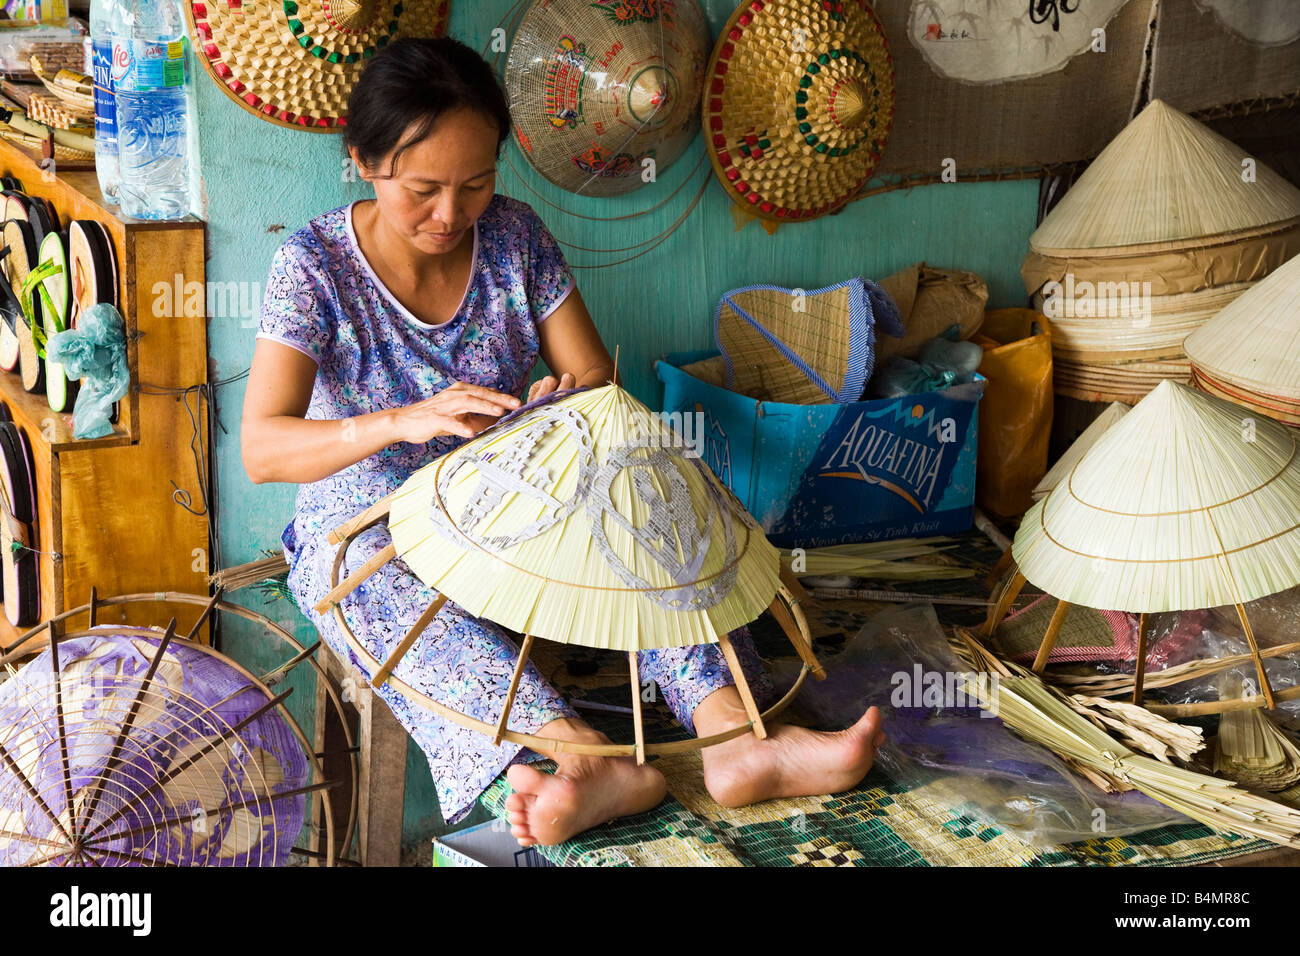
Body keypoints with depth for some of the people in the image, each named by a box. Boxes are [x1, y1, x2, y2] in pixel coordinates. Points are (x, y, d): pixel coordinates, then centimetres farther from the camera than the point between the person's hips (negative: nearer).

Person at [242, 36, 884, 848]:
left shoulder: (515, 236, -3)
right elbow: (262, 448, -24)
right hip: (369, 530, -3)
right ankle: (601, 764, -57)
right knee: (401, 596, -39)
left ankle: (735, 733, -43)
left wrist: (573, 395, -25)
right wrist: (404, 422, -41)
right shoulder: (315, 265, -15)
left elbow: (593, 371, 1)